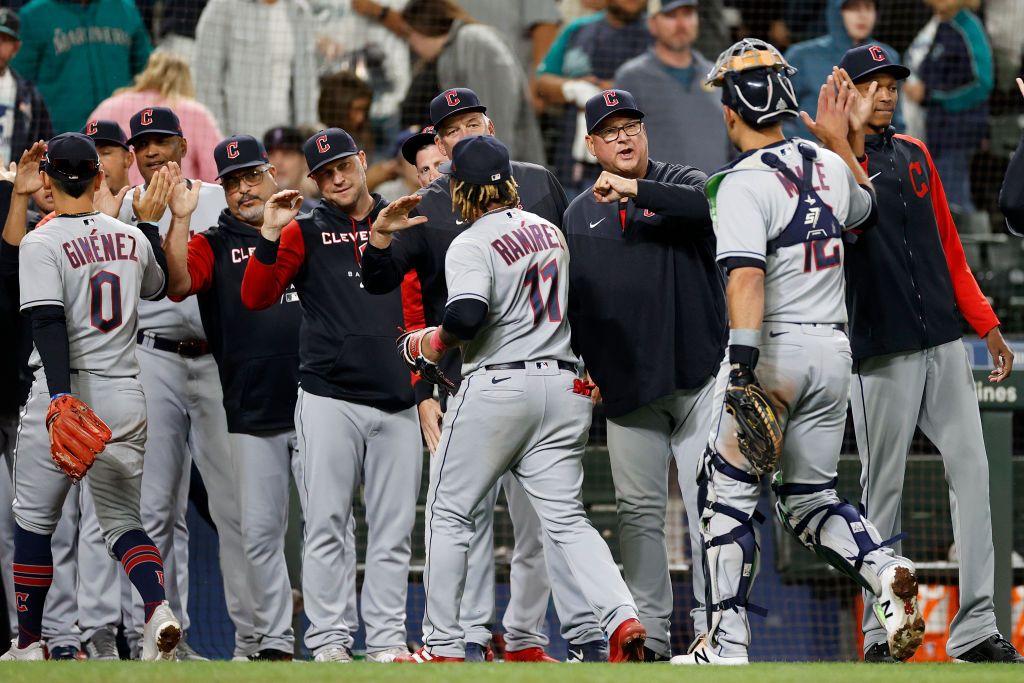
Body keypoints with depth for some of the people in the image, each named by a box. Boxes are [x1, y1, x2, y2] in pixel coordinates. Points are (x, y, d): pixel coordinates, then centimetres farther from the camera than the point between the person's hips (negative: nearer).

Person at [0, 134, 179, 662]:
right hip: (125, 399, 5)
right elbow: (158, 287, 29)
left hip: (65, 396, -5)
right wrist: (152, 223, 36)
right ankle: (157, 606, -18)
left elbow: (48, 324, -20)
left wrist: (60, 397, -27)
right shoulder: (132, 238, 8)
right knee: (122, 521, 10)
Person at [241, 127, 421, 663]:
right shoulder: (304, 232, 6)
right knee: (326, 525, -3)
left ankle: (387, 639, 9)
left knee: (393, 529, 4)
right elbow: (256, 297, -3)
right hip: (330, 399, -2)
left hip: (397, 401, 2)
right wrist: (270, 234, -15)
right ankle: (328, 639, 1)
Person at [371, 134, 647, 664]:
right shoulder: (548, 231, 13)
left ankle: (443, 645, 9)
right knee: (566, 519, 4)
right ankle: (621, 617, -18)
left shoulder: (471, 245, -11)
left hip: (496, 386, -6)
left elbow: (467, 315, -26)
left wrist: (432, 342, -6)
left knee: (448, 511, 8)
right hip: (561, 384, 6)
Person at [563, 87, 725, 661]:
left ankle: (713, 629, -6)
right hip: (627, 383, 4)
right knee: (639, 509, 3)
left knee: (708, 502, -7)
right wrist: (580, 368, 8)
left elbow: (705, 206, -21)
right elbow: (570, 299, 19)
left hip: (699, 373, -4)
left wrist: (635, 191, -29)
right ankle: (649, 633, 7)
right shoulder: (579, 216, 15)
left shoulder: (681, 184, 3)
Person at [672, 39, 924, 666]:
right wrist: (840, 140, 35)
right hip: (835, 351, 6)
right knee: (810, 499, 15)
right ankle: (885, 571, -13)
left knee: (730, 492, 5)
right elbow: (866, 212, 31)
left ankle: (728, 644, 3)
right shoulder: (829, 165, 8)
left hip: (773, 351, -6)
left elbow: (747, 278, -25)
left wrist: (743, 368, -30)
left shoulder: (743, 183, -13)